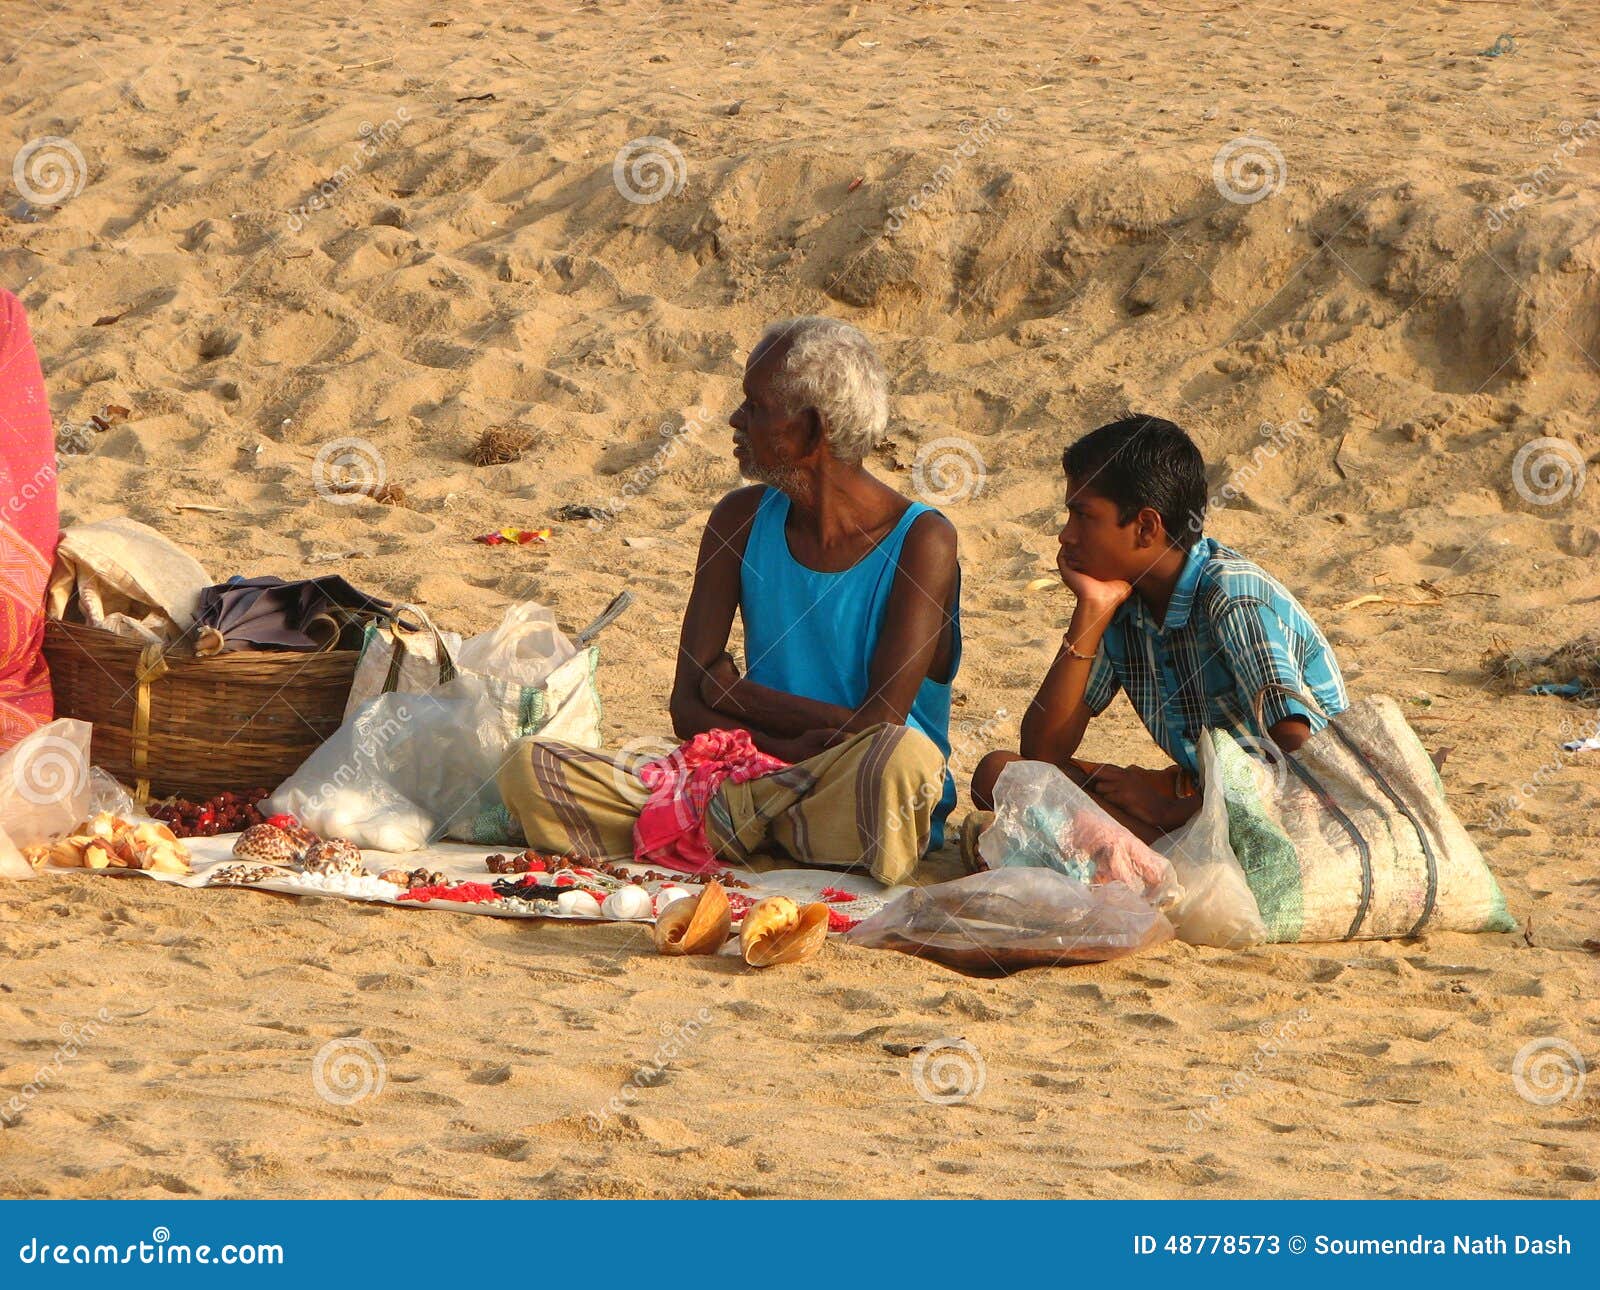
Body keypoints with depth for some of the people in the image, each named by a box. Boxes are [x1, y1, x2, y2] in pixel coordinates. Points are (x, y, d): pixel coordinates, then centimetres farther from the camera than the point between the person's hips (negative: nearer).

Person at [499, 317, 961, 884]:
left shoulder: (921, 541, -8)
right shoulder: (741, 521, 8)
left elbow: (879, 728, -16)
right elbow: (687, 707, 3)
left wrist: (739, 696, -3)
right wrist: (784, 746, -15)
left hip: (858, 796, -4)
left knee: (901, 758, -42)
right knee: (529, 770, -15)